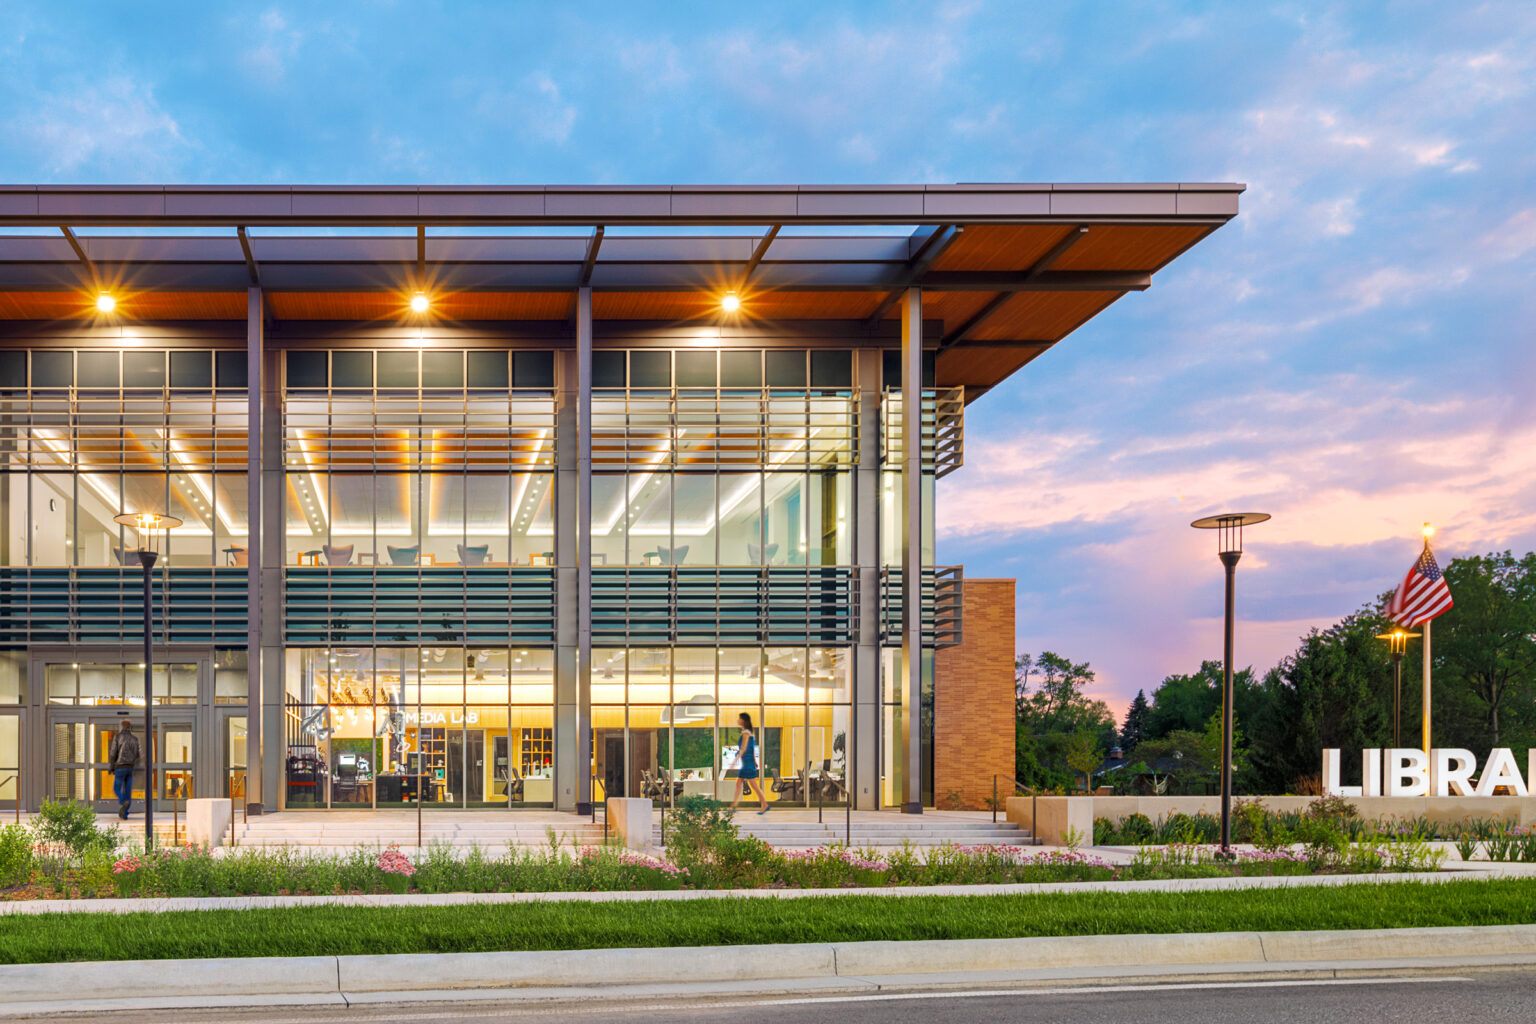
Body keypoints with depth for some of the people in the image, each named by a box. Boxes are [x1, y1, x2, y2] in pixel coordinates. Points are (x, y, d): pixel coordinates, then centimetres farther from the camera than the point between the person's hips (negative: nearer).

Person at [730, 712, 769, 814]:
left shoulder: (746, 733, -13)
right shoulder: (749, 732, 15)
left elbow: (743, 748, -19)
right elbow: (753, 749, 20)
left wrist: (736, 760, -21)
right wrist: (755, 762, 24)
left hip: (747, 762, -10)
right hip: (745, 764, 10)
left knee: (753, 784, -7)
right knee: (738, 783, 8)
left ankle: (764, 805, -5)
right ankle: (733, 807, 9)